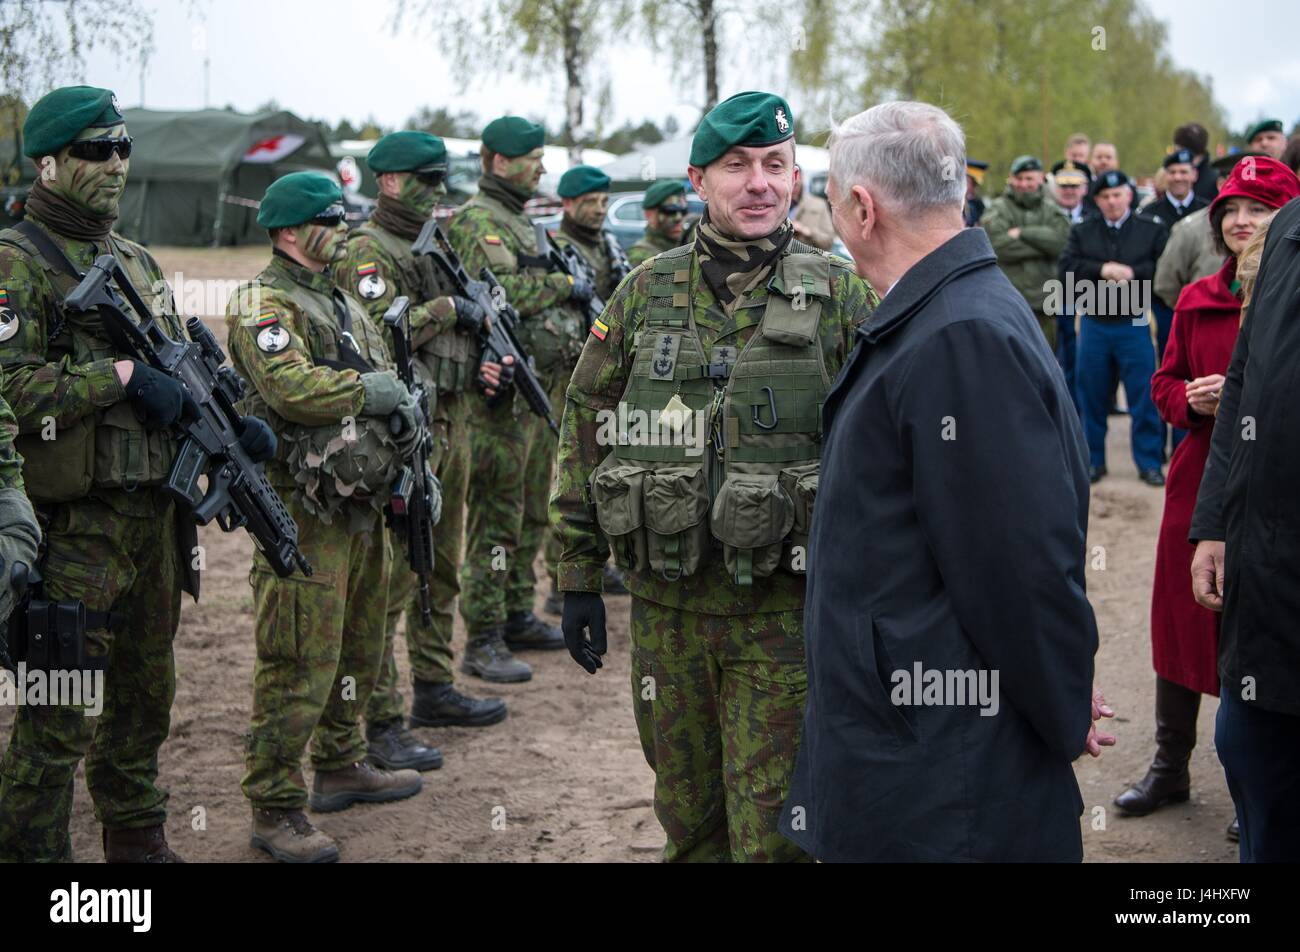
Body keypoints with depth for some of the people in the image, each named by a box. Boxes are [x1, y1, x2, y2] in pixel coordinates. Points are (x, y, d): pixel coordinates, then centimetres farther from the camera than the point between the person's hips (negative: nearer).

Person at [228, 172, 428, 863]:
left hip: (362, 504, 9)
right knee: (298, 664, -7)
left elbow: (384, 384, 25)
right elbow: (293, 389, -27)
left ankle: (341, 766, 36)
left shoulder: (341, 302, 18)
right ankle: (275, 811, 1)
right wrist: (372, 390, -14)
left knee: (357, 650, 20)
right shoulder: (261, 305, -11)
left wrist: (406, 416, 7)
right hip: (304, 512, -9)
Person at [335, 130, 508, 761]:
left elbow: (469, 319, 28)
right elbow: (376, 332, -23)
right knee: (390, 579, -7)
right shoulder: (366, 252, -9)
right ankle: (379, 723, -4)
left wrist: (490, 352, 8)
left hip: (452, 426, 9)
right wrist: (448, 307, -15)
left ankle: (434, 691, 29)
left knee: (442, 571, 17)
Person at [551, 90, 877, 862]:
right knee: (688, 819, 16)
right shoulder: (646, 293, 4)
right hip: (666, 604, 3)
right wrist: (579, 578, 6)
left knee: (772, 833, 0)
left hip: (786, 609, -3)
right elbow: (585, 432, 9)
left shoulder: (841, 296, -3)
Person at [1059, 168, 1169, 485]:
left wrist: (1133, 272, -17)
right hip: (1094, 324, 2)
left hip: (1134, 324, -2)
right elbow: (1067, 269, -5)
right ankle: (1093, 460, 19)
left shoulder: (1151, 230, 3)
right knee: (1092, 397, 8)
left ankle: (1149, 462, 8)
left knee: (1144, 397, -1)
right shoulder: (1082, 231, 8)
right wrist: (1102, 269, -16)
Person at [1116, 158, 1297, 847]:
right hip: (1198, 483, 5)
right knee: (1180, 622, 11)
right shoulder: (1197, 301, 9)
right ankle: (1170, 769, 27)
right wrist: (1193, 402, -6)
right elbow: (1165, 383, 15)